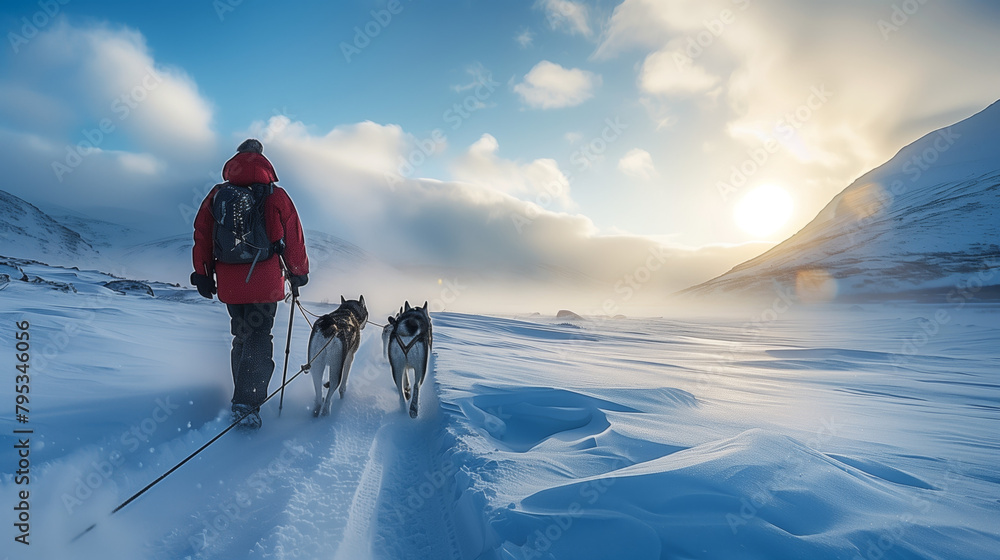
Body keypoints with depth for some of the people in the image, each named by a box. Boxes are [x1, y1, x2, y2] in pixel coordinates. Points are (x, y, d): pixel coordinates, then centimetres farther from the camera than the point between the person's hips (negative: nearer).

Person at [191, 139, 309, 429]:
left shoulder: (218, 194, 7)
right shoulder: (275, 195, -3)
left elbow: (201, 234, 8)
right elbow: (293, 237, -1)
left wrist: (203, 274, 15)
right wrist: (298, 273, 9)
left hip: (228, 282, 4)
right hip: (264, 281, -4)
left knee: (242, 337, 19)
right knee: (259, 341, 0)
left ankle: (243, 396, 28)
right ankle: (247, 405, -7)